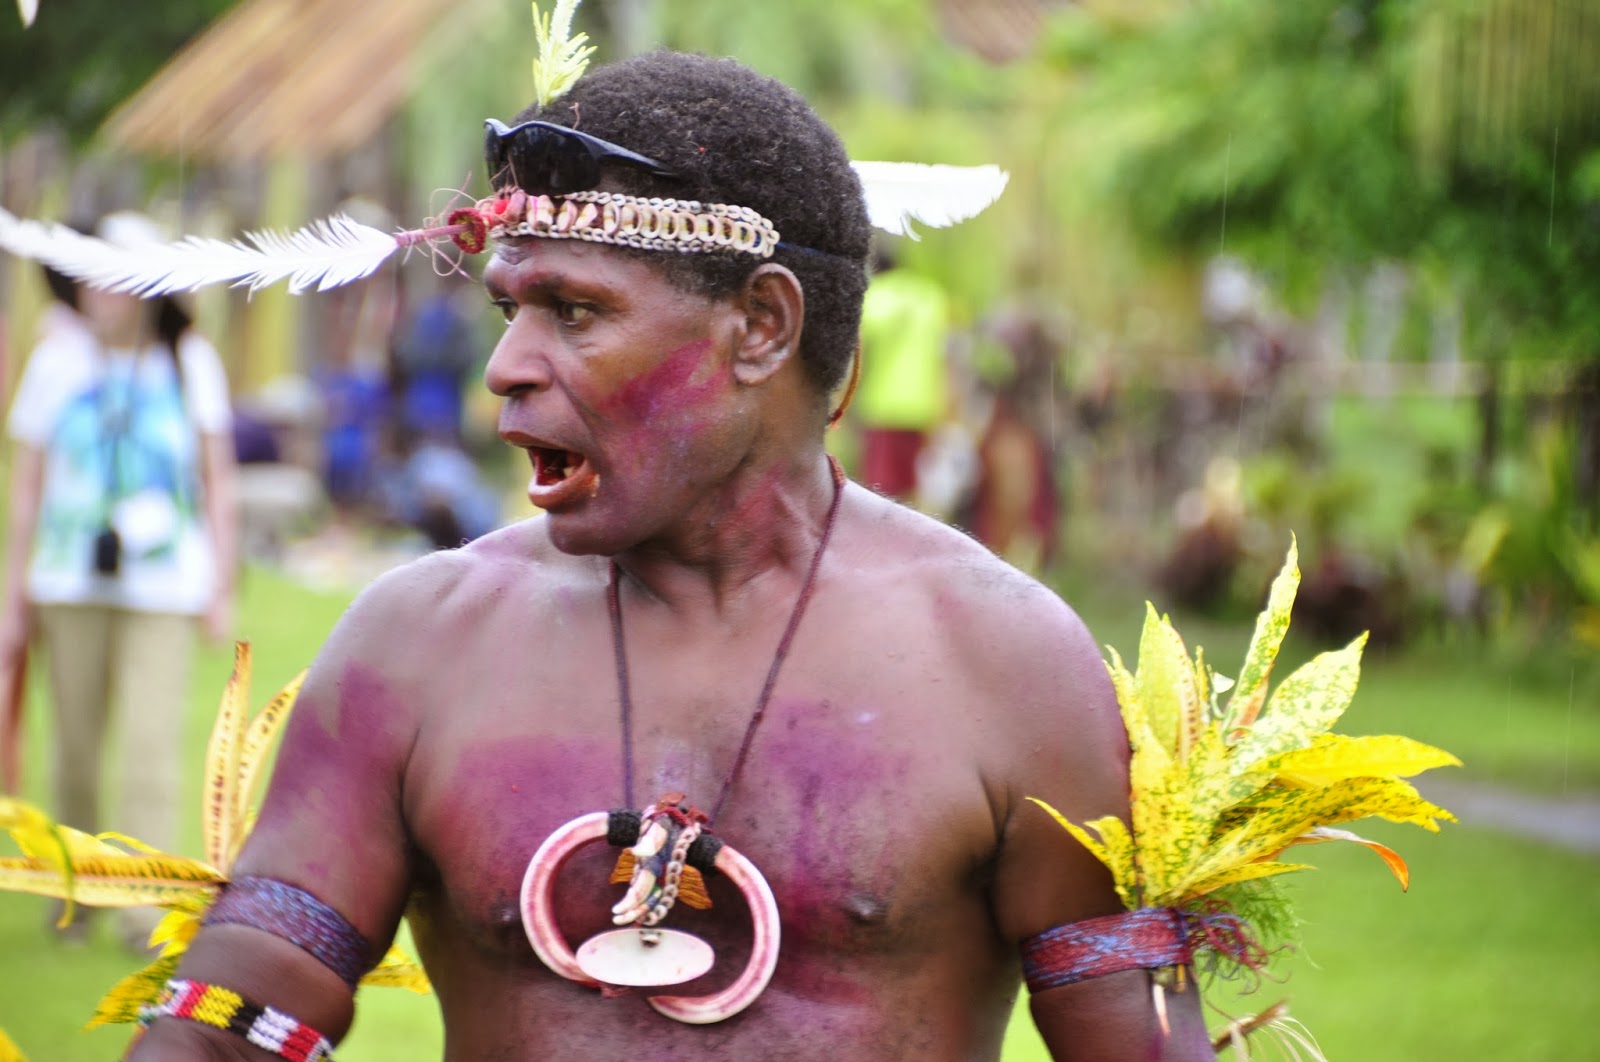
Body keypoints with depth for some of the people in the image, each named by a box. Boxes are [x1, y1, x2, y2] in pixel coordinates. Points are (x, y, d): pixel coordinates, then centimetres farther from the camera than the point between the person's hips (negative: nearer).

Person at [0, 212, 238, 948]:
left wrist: (221, 587, 7)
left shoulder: (191, 362, 3)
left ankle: (146, 910, -10)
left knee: (152, 750, -12)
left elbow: (218, 480, 10)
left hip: (163, 589, -2)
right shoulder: (60, 358, 4)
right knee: (76, 749, 6)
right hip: (71, 583, 2)